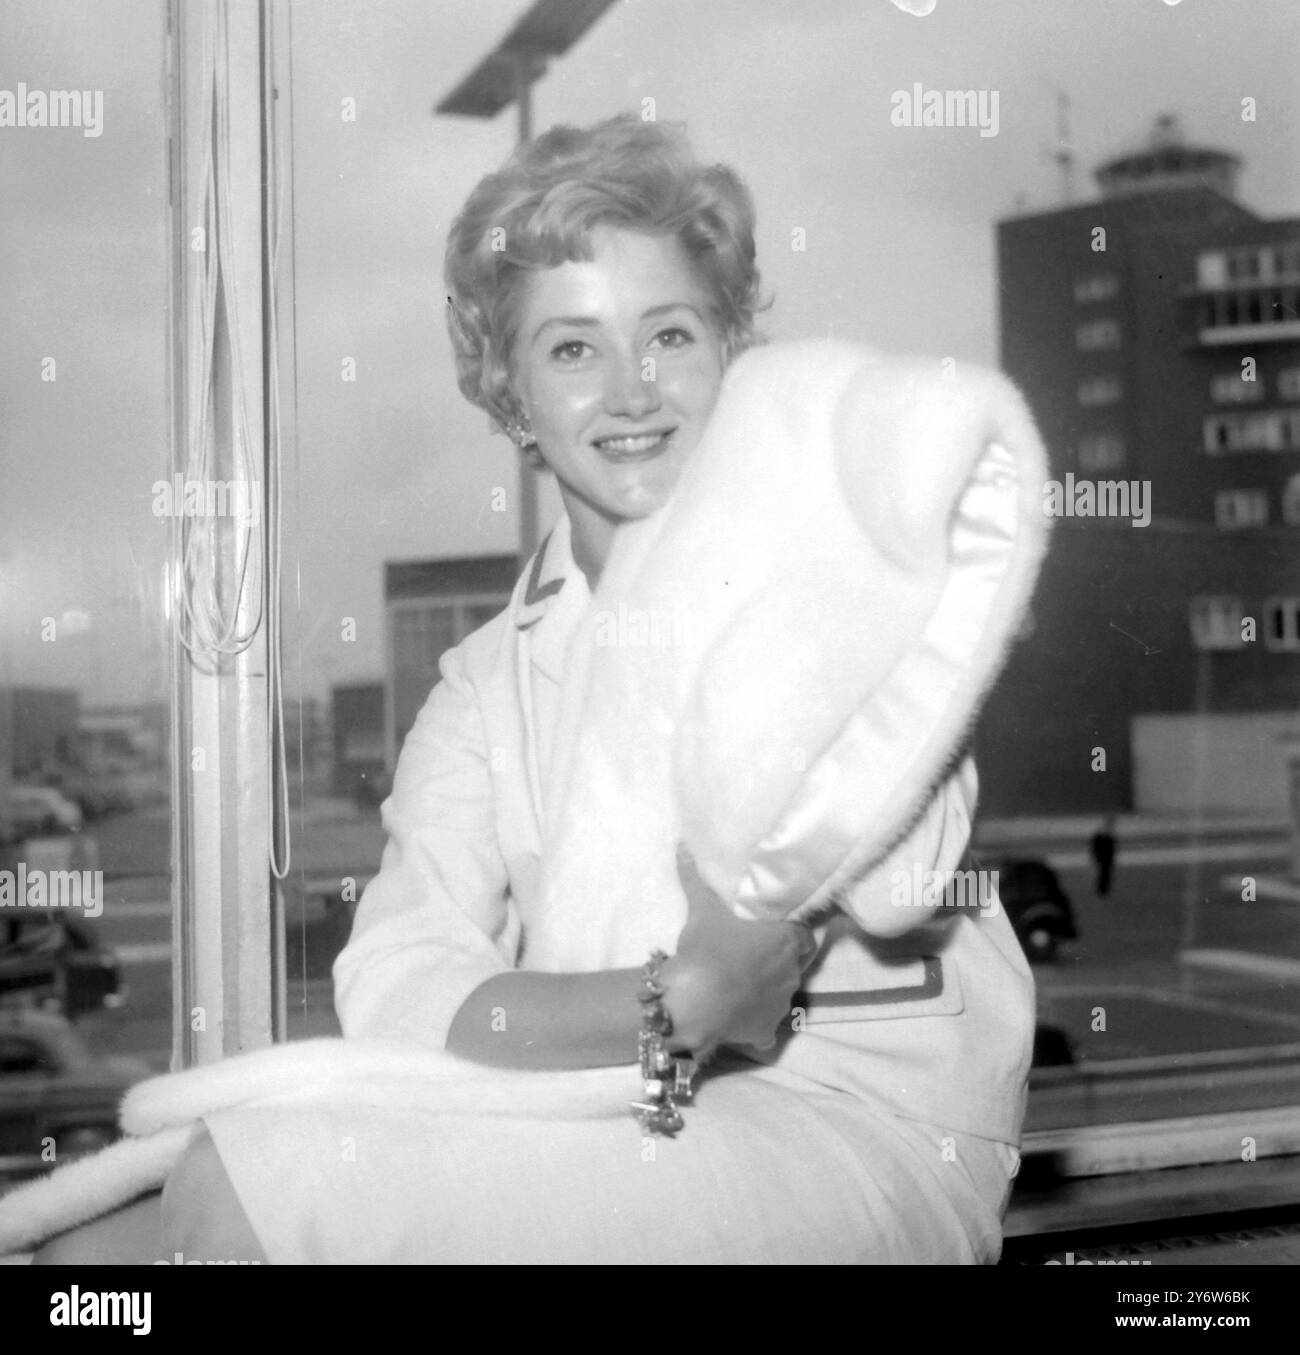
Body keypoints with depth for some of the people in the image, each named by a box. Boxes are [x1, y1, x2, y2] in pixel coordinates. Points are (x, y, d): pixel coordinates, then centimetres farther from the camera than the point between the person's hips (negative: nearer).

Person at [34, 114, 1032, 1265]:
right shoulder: (489, 684, 11)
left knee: (271, 1170, -20)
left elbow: (899, 887, -15)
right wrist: (677, 1005, -24)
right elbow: (394, 988, -8)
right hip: (647, 1137, 4)